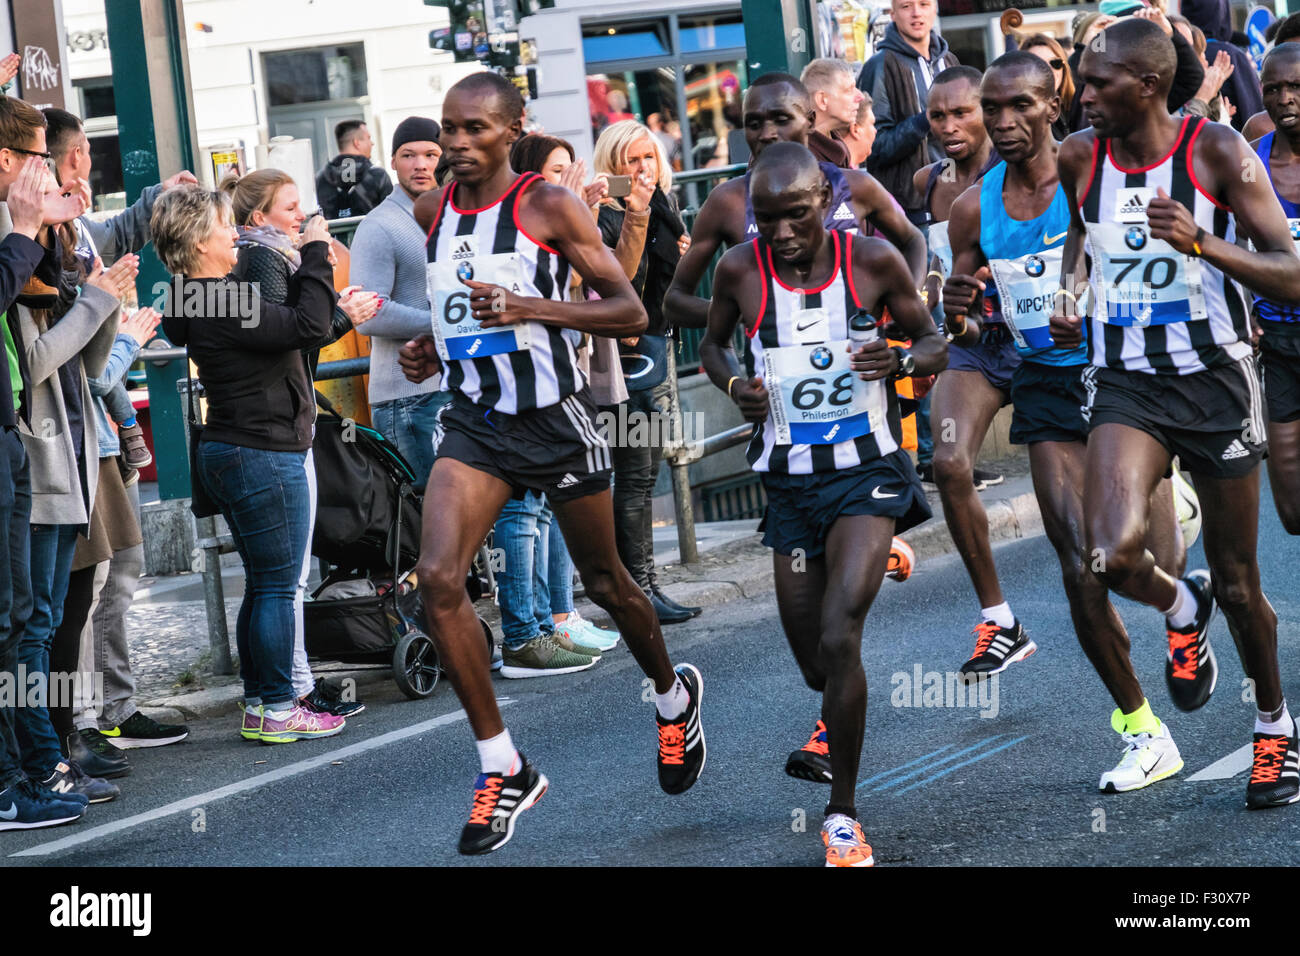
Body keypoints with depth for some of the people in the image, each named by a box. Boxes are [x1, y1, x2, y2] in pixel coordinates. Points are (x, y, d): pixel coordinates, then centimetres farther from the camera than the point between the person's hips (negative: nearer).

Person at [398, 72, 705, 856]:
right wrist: (430, 348, 4)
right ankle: (505, 770, -7)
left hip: (556, 418, -4)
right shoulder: (434, 212, 6)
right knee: (438, 577, -16)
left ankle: (674, 697, 44)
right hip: (474, 421, 4)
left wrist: (530, 308, -24)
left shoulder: (550, 205, -10)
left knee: (605, 582, 12)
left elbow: (631, 313, -12)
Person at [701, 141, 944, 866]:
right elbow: (714, 345, 13)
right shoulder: (741, 270, -6)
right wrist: (735, 383, -8)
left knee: (839, 639, -21)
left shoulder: (873, 261, -9)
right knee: (813, 659, 10)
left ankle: (843, 814, -7)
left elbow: (935, 342, 3)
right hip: (790, 479, 3)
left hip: (867, 471, -3)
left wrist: (902, 360, -20)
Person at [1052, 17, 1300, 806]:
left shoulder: (1218, 153, -11)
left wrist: (1203, 242, -28)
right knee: (1114, 554, -23)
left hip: (1214, 379, -2)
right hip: (1126, 384, 2)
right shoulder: (1080, 159, -1)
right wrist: (1069, 292, 7)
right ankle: (1181, 608, 13)